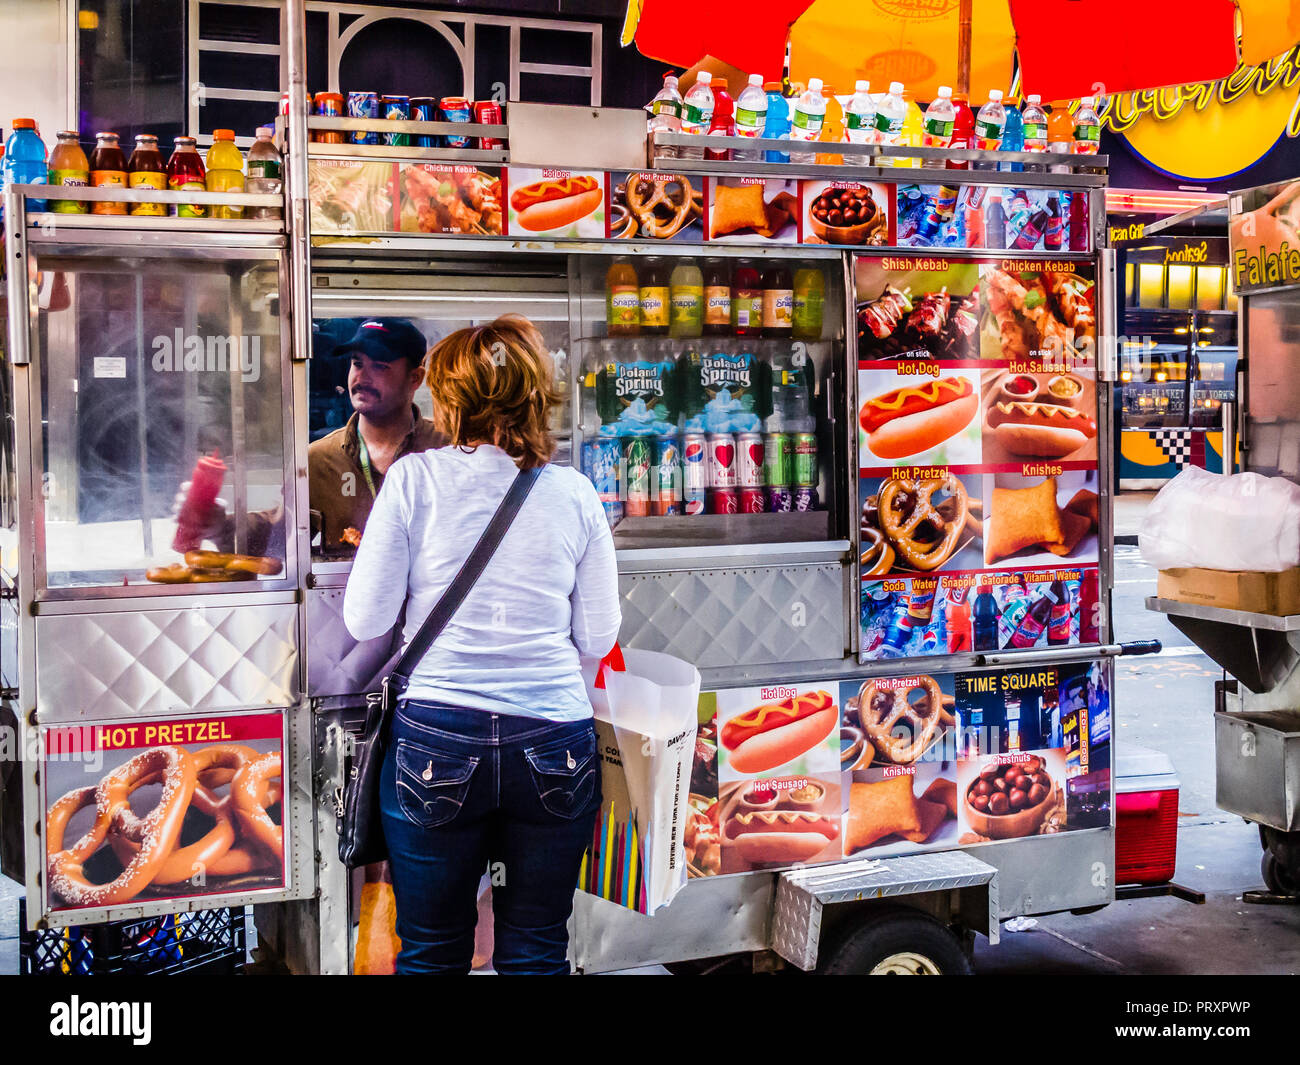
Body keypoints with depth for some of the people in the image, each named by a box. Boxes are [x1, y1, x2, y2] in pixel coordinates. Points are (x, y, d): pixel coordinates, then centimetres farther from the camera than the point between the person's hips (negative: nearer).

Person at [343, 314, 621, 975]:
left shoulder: (413, 479, -4)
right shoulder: (574, 493, 2)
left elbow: (365, 621, -3)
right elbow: (597, 637, 5)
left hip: (436, 744, -1)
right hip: (554, 746, 2)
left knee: (431, 953, 14)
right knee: (535, 955, 13)